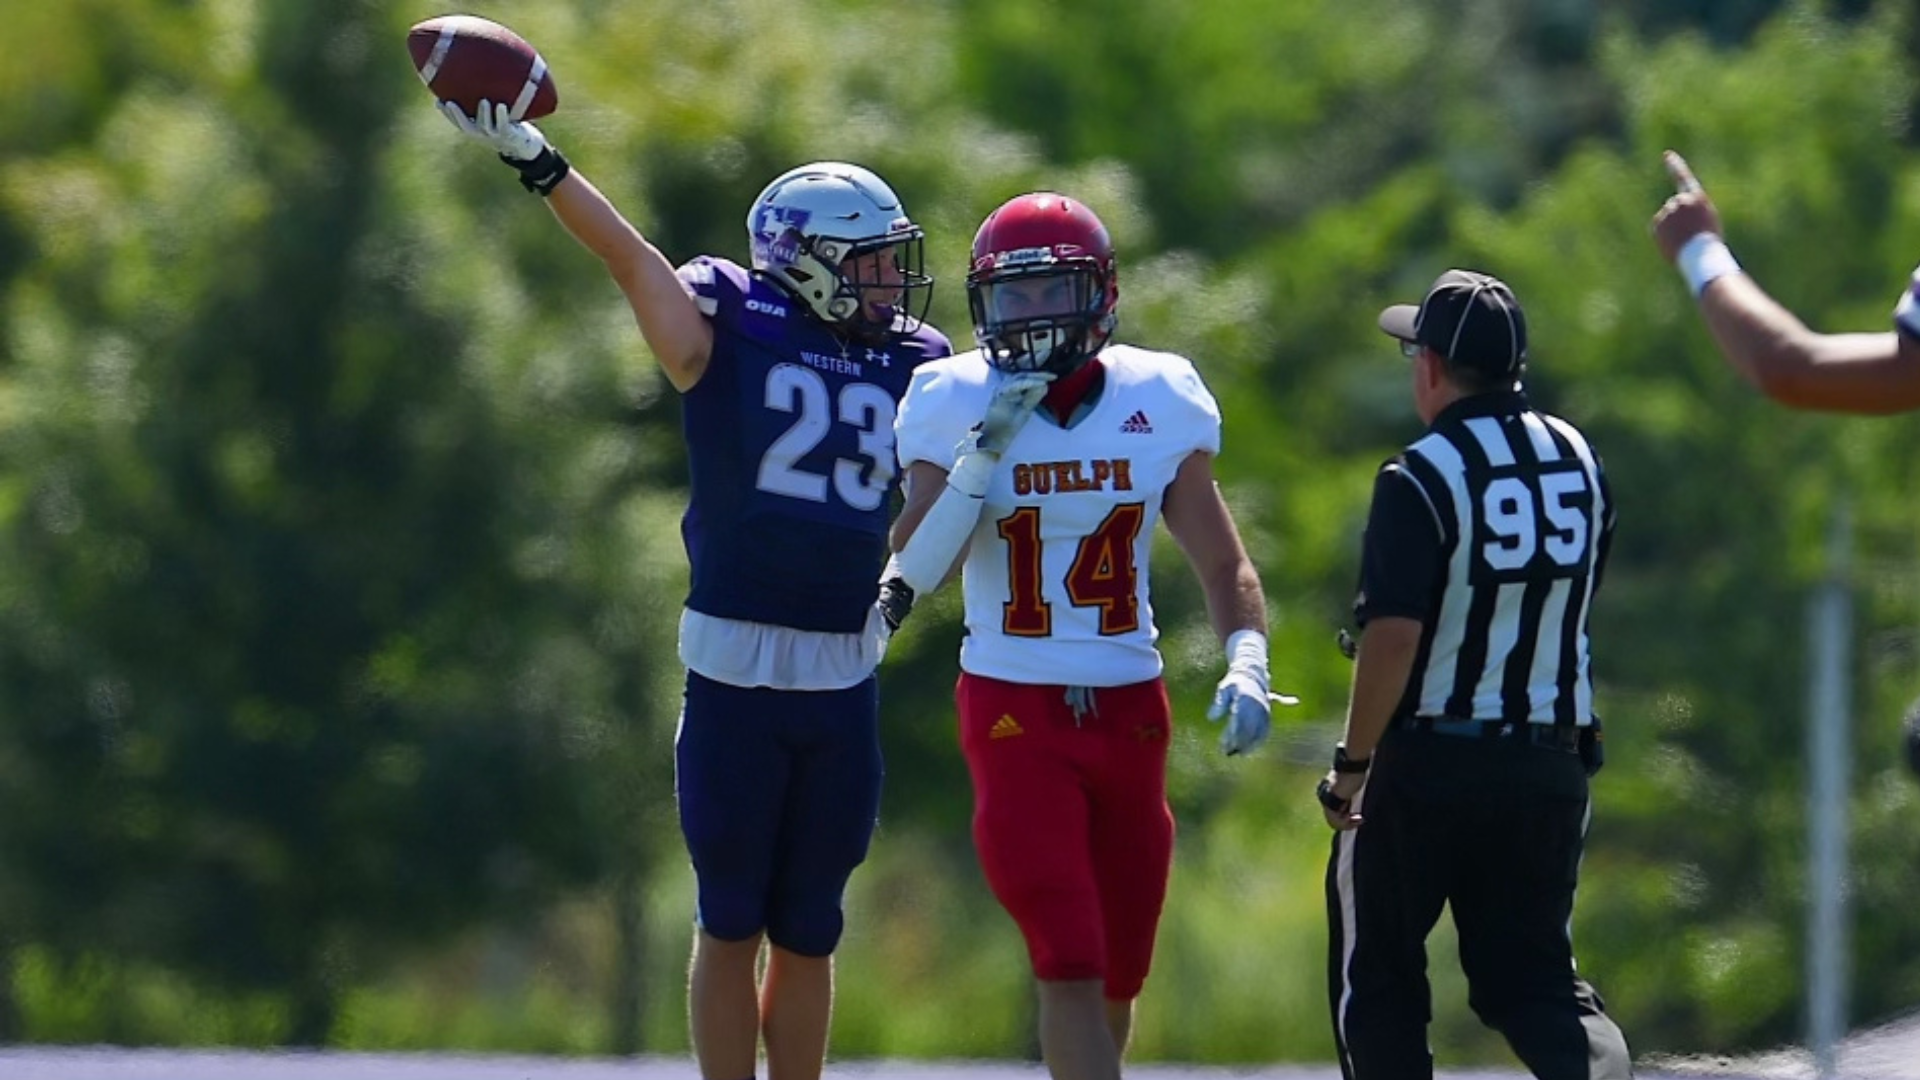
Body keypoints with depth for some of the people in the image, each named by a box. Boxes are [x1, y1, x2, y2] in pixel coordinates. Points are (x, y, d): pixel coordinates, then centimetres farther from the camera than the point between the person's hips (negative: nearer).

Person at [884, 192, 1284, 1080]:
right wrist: (984, 454, -22)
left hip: (1129, 709, 3)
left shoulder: (1156, 405, 2)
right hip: (1015, 712, -3)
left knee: (1115, 980, 10)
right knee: (1070, 966, -15)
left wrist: (1247, 666, -8)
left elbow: (1224, 567, 9)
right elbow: (916, 570, -13)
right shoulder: (957, 406, -5)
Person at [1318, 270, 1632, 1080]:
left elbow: (1396, 634, -23)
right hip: (1549, 761, 5)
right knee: (1531, 966, 9)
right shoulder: (1577, 459, 5)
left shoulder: (1420, 478, -15)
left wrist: (1354, 763, -15)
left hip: (1427, 762, -5)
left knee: (1376, 971, 10)